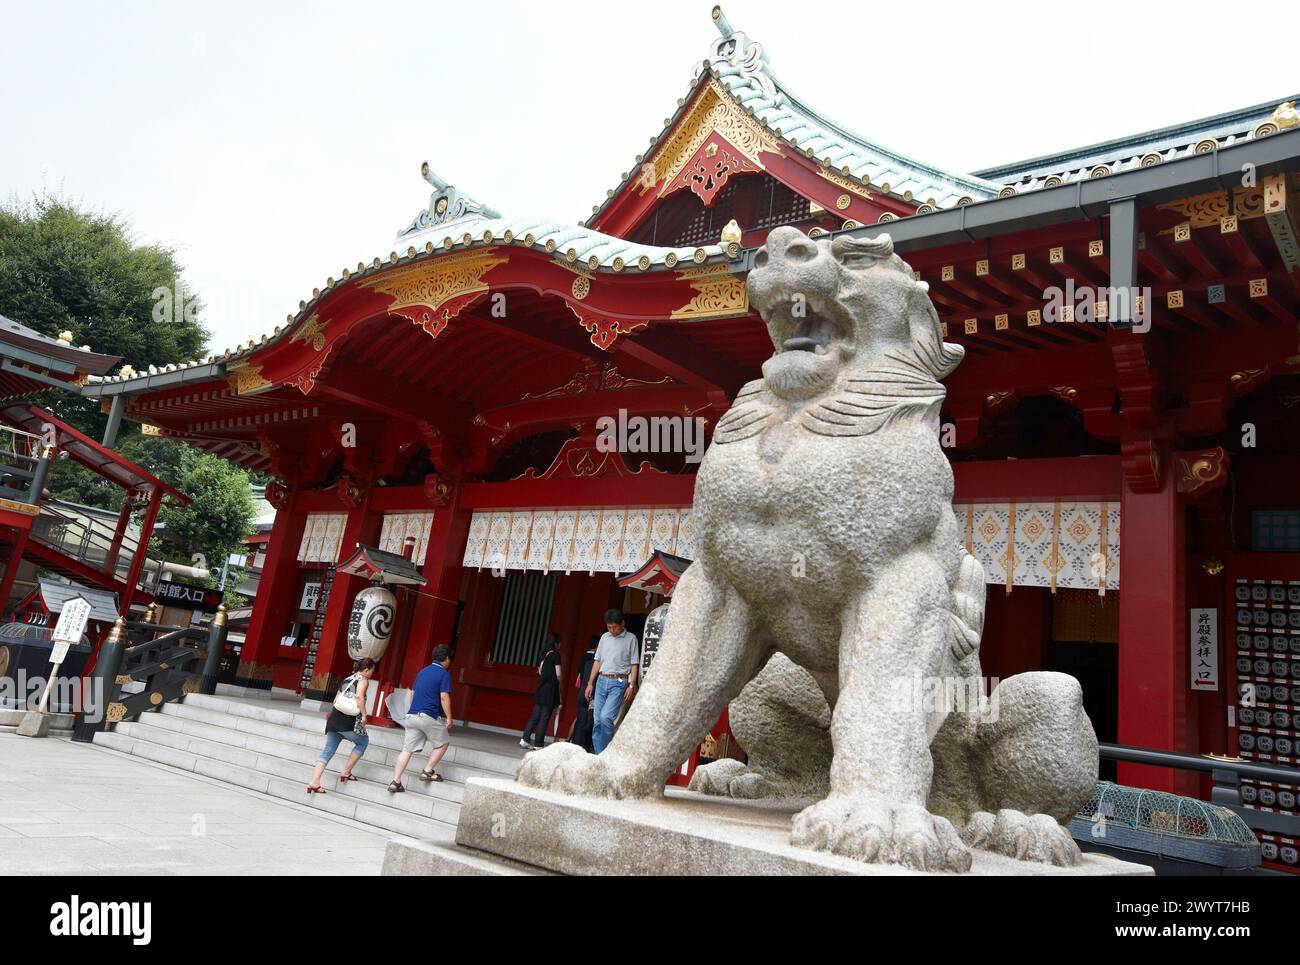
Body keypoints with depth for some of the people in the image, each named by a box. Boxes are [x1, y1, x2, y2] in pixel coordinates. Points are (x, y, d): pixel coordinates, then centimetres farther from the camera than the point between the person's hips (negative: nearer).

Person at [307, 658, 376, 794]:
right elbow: (359, 696, -18)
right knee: (363, 742, 17)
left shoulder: (346, 680, 22)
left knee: (328, 751, 7)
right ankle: (346, 772, 17)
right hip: (349, 722, -7)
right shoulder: (363, 680, 0)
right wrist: (364, 715, -14)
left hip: (334, 720, 7)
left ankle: (314, 782, -6)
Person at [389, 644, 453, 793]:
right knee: (443, 744, 15)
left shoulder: (422, 672, 16)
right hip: (431, 717, -6)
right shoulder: (444, 674, -6)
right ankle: (428, 771, 11)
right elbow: (444, 697, -14)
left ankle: (395, 782, 1)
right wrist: (449, 717, -8)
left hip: (412, 715, 7)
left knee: (407, 749, 6)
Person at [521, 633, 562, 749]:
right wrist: (559, 684, 6)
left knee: (535, 716, 9)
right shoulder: (556, 655, -8)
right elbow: (558, 674, -10)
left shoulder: (544, 655, 11)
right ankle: (538, 744, -1)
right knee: (545, 718, -2)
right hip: (550, 689, -6)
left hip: (540, 688, 6)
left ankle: (524, 738, 1)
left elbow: (540, 672, 12)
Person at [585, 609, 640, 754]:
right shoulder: (605, 637, 13)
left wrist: (631, 686, -11)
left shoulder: (631, 638, -1)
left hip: (619, 683, -5)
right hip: (601, 681, 5)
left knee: (606, 716, -19)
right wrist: (590, 683, 12)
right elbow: (597, 661, 16)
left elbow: (634, 664, -2)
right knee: (597, 720, 3)